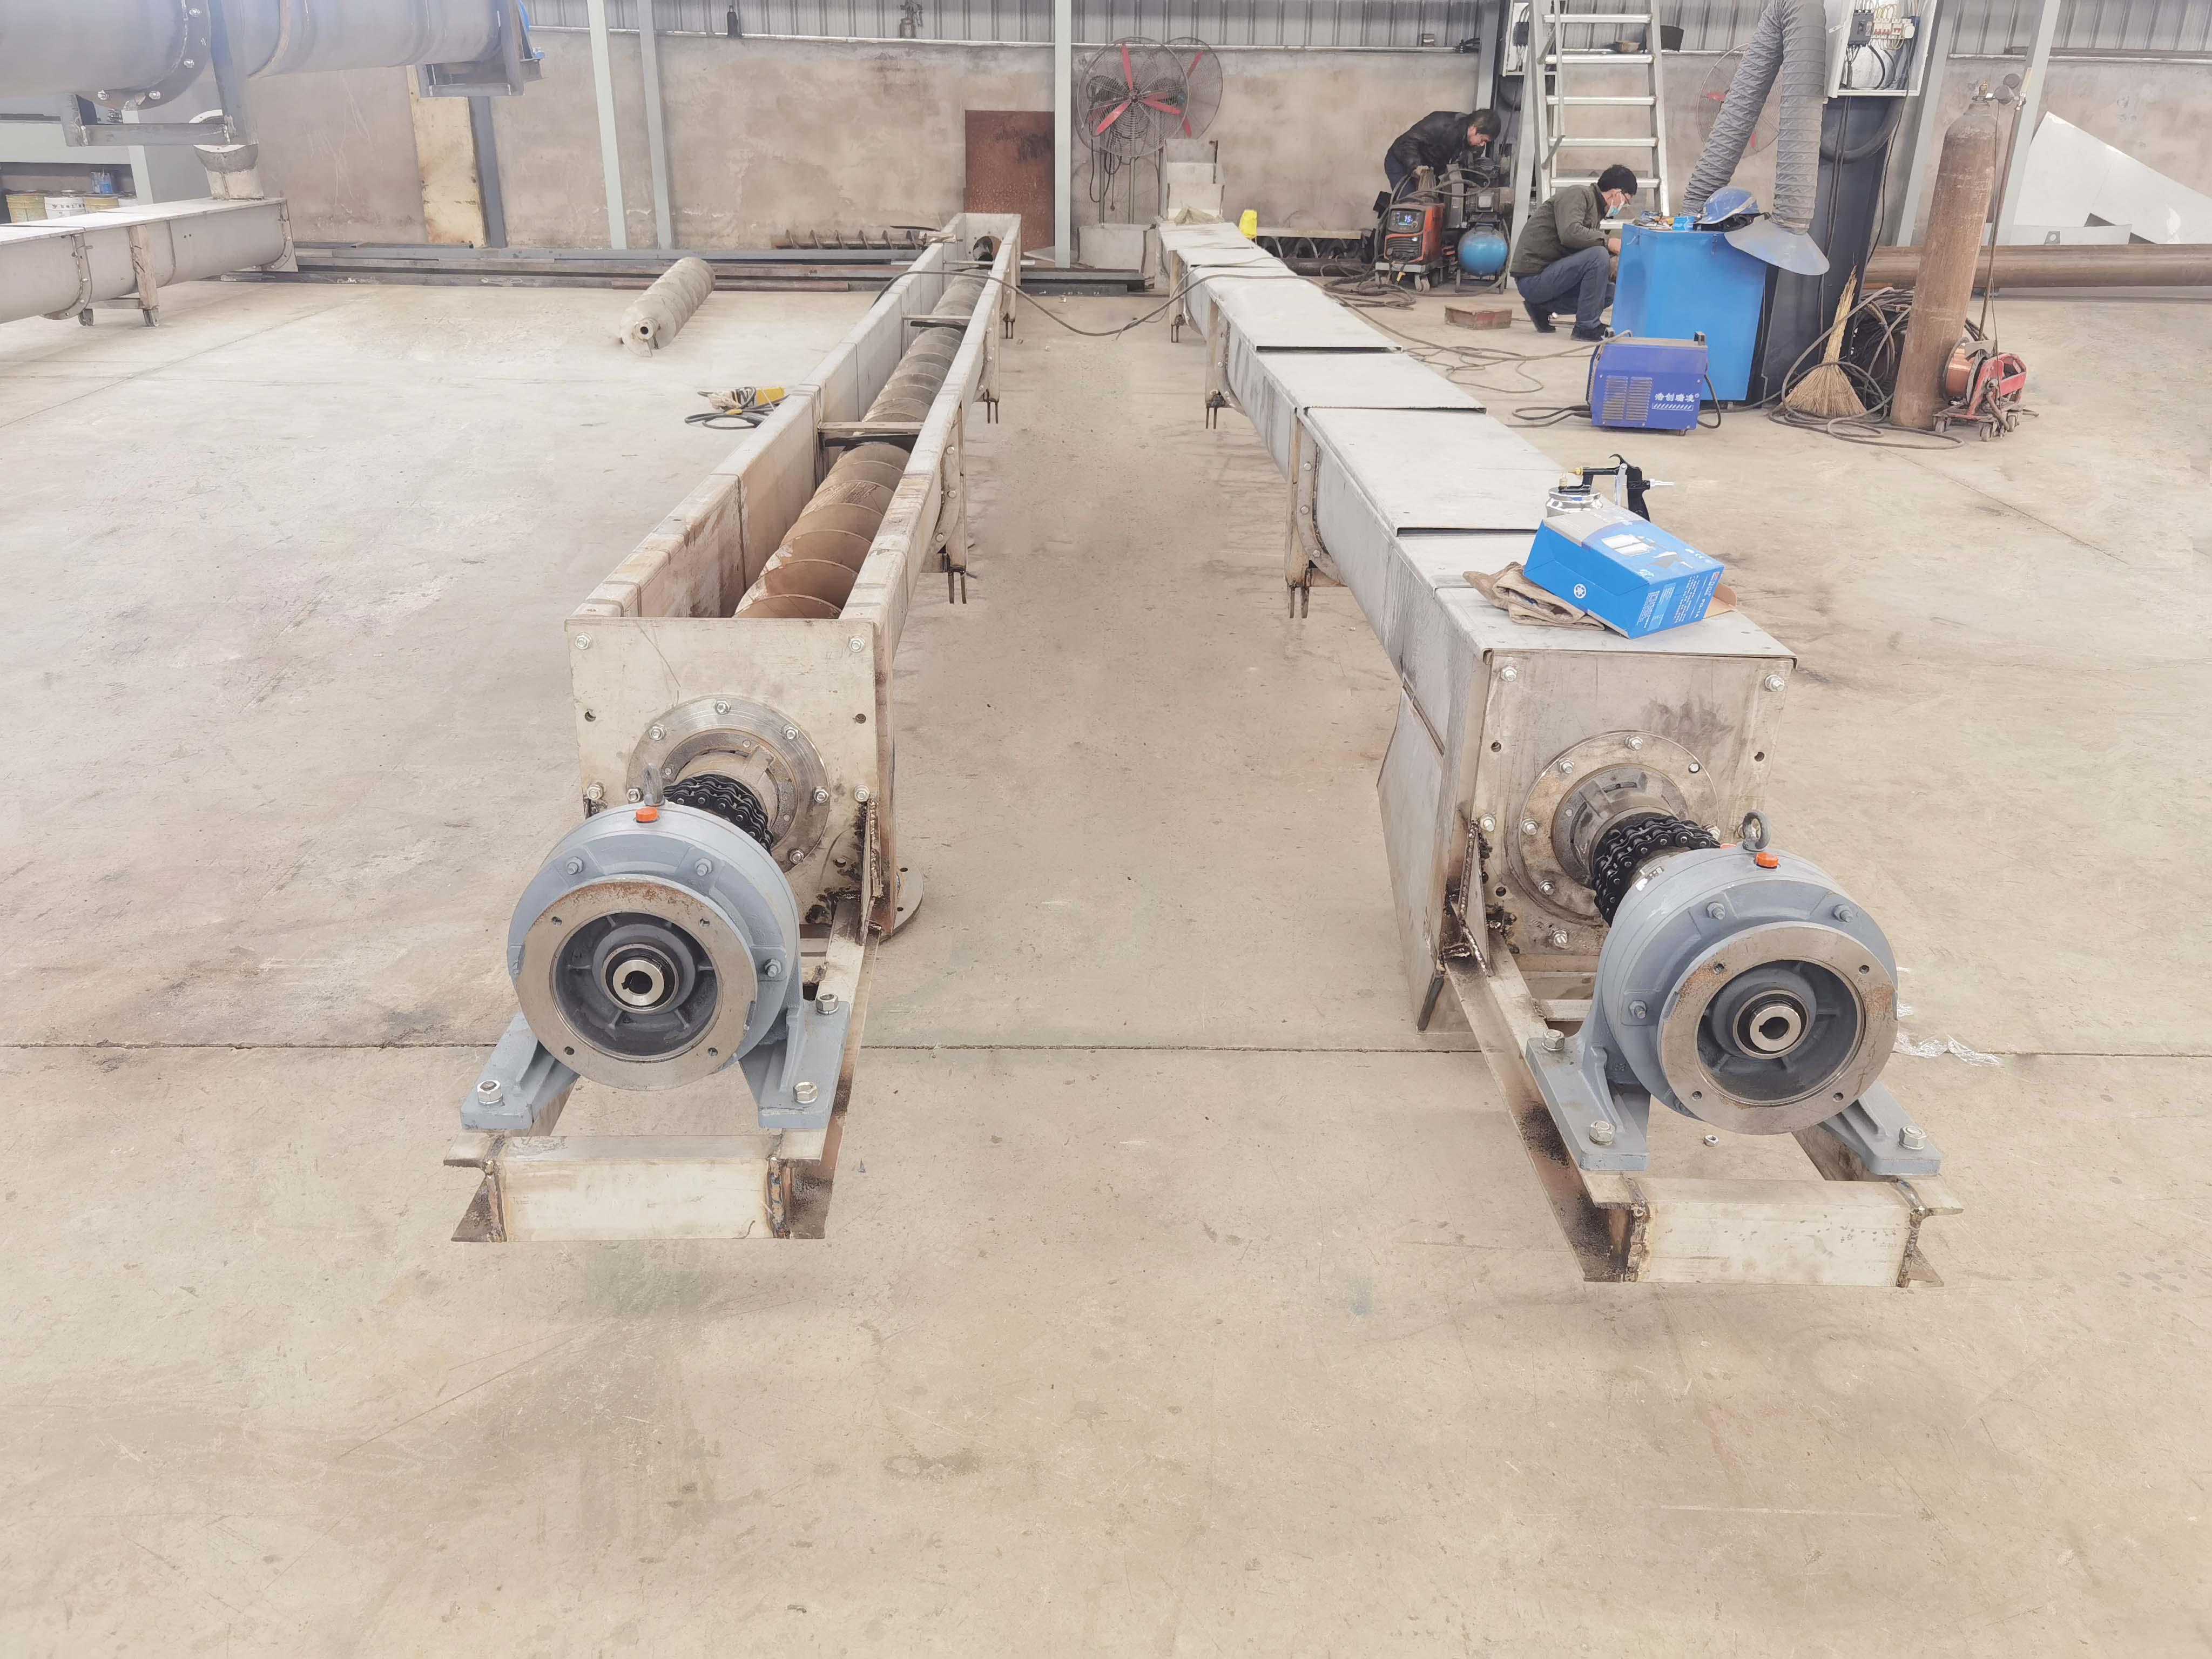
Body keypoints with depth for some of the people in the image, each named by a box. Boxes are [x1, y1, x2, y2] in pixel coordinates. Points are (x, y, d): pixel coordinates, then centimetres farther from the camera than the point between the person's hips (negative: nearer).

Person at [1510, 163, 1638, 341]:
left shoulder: (1597, 212, 20)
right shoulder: (1578, 194, -8)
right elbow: (1570, 233, -27)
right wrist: (1607, 241, -19)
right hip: (1533, 278, -10)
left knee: (1608, 291, 4)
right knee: (1598, 254, -22)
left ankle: (1542, 306, 11)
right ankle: (1586, 328, -15)